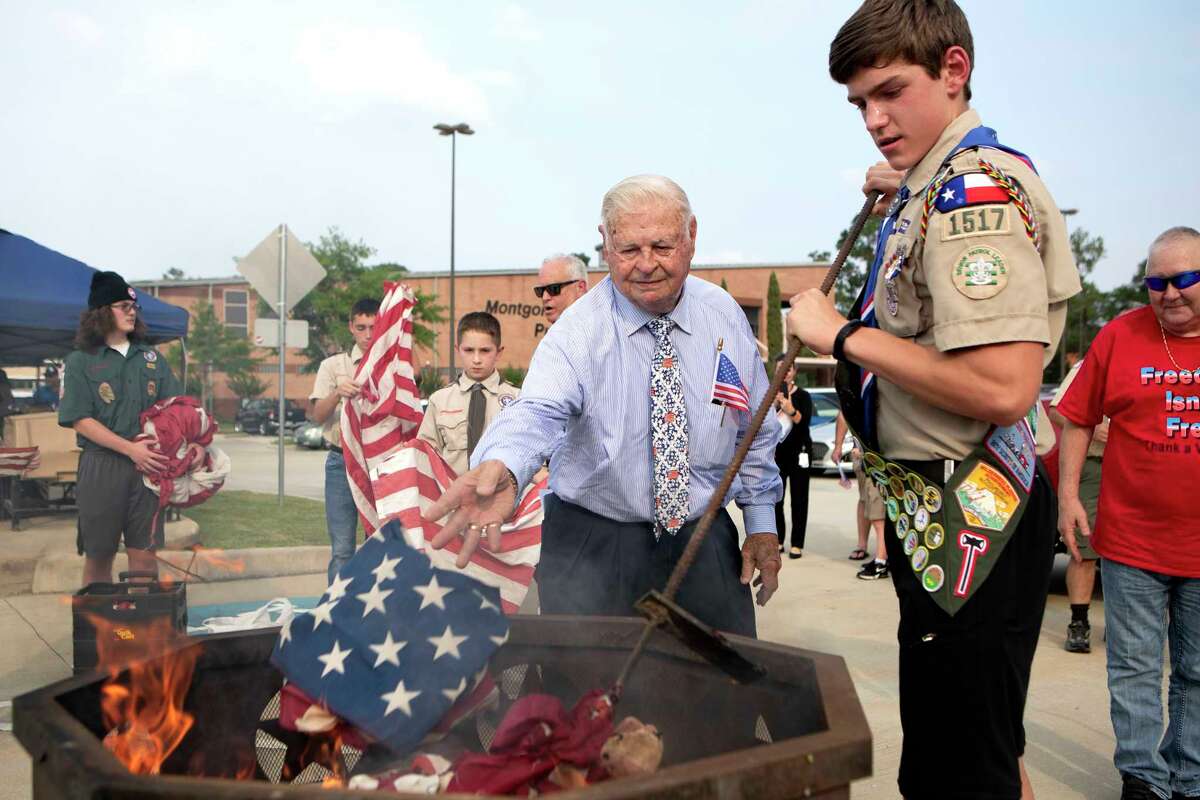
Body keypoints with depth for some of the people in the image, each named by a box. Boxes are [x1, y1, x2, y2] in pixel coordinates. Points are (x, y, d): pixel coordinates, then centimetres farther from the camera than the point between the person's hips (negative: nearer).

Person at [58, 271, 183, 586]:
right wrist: (130, 448, -18)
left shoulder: (151, 358, 11)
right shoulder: (80, 361, 0)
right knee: (98, 556, 8)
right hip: (101, 466, -2)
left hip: (147, 466, 3)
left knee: (144, 554, 3)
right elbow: (80, 419, -7)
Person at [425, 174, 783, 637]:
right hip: (593, 544, -3)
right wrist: (502, 465, -55)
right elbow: (538, 410, -33)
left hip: (704, 538, 4)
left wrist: (761, 521, 7)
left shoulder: (725, 315, -2)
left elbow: (754, 430, 8)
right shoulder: (579, 330, -14)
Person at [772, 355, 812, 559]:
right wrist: (774, 405, -18)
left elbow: (804, 421, -11)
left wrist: (790, 409, -29)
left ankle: (797, 544, 0)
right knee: (774, 498, -1)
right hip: (776, 451, 2)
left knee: (798, 499, -2)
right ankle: (778, 540, 9)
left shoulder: (802, 396, 2)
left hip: (798, 452, -2)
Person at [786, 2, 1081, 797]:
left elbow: (1003, 389, -29)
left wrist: (842, 335, -20)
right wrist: (899, 203, 14)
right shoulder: (942, 185, 11)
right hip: (948, 508, 10)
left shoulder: (976, 188, -19)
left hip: (967, 515, -10)